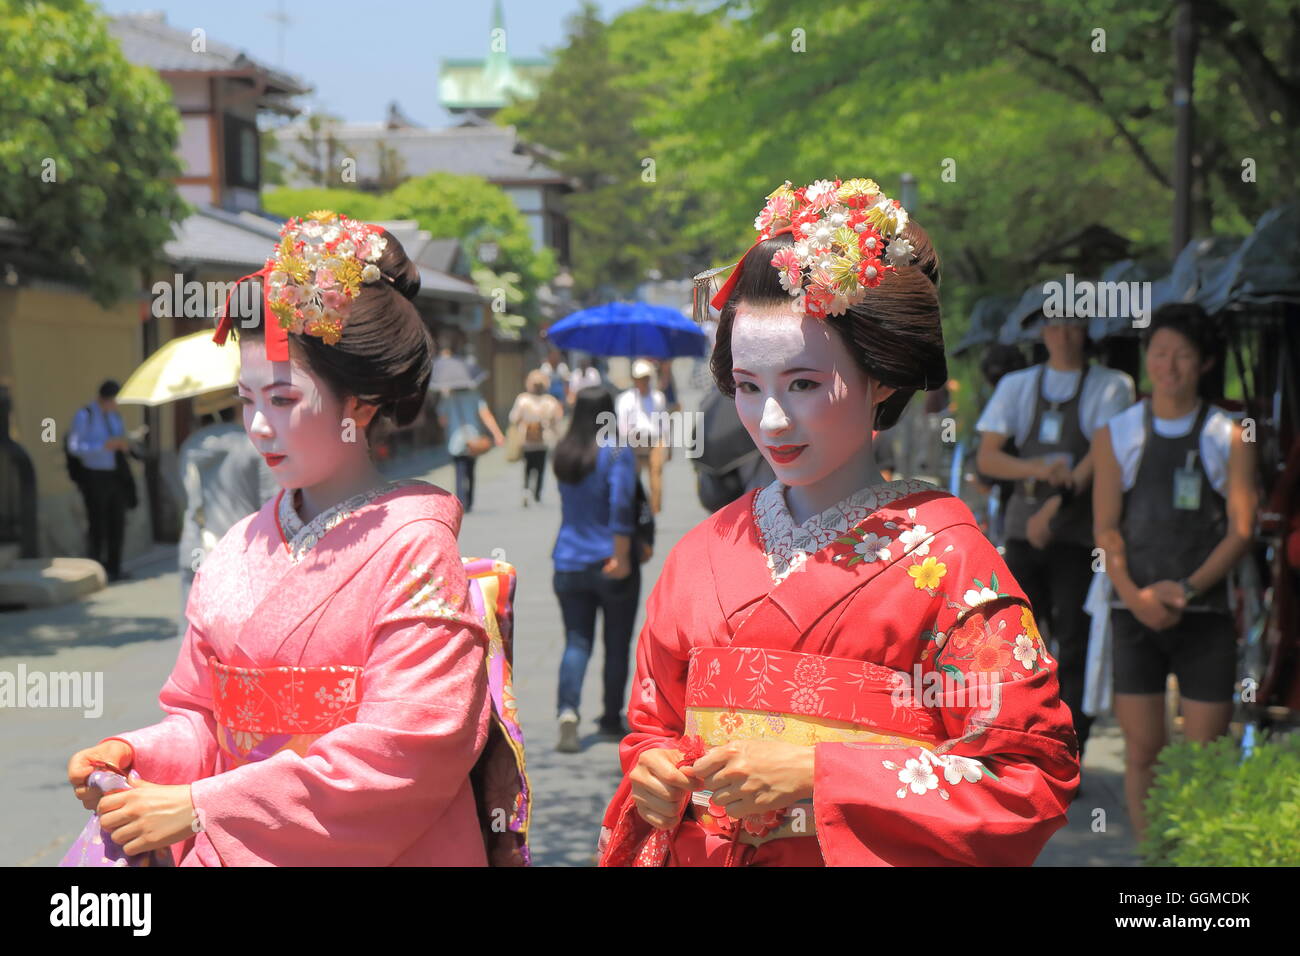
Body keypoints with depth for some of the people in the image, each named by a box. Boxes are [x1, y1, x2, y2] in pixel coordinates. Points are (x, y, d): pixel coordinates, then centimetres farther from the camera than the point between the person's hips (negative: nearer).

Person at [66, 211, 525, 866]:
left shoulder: (412, 545, -11)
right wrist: (137, 755, -10)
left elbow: (408, 748, -19)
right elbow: (204, 716, 12)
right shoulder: (238, 551, 6)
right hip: (241, 851, 5)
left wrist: (200, 809, -19)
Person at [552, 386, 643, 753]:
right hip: (611, 564, -4)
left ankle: (568, 712, -17)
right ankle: (611, 720, 20)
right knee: (616, 644, 11)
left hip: (569, 563, 4)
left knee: (576, 642, 4)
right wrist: (620, 557, -20)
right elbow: (621, 505, -22)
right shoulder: (616, 452, -12)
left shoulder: (563, 452, 5)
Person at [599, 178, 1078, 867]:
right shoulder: (704, 552, 2)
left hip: (862, 853, -4)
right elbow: (655, 721, 11)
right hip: (700, 851, 4)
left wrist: (816, 775, -22)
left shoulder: (943, 556, -12)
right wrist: (650, 772, -12)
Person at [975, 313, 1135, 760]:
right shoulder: (1016, 385, 14)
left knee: (1075, 647, -6)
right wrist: (1038, 469, -13)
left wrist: (1056, 505, -22)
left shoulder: (1110, 386, 3)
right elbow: (987, 458, 6)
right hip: (1023, 530, 3)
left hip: (1080, 534, -3)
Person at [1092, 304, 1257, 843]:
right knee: (1142, 750, 3)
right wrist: (1135, 595, -13)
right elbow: (1106, 528, 3)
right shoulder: (1116, 435, 7)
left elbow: (1241, 530, -1)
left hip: (1205, 613, -1)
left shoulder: (1230, 439, 4)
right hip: (1136, 612, 1)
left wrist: (1186, 588, -13)